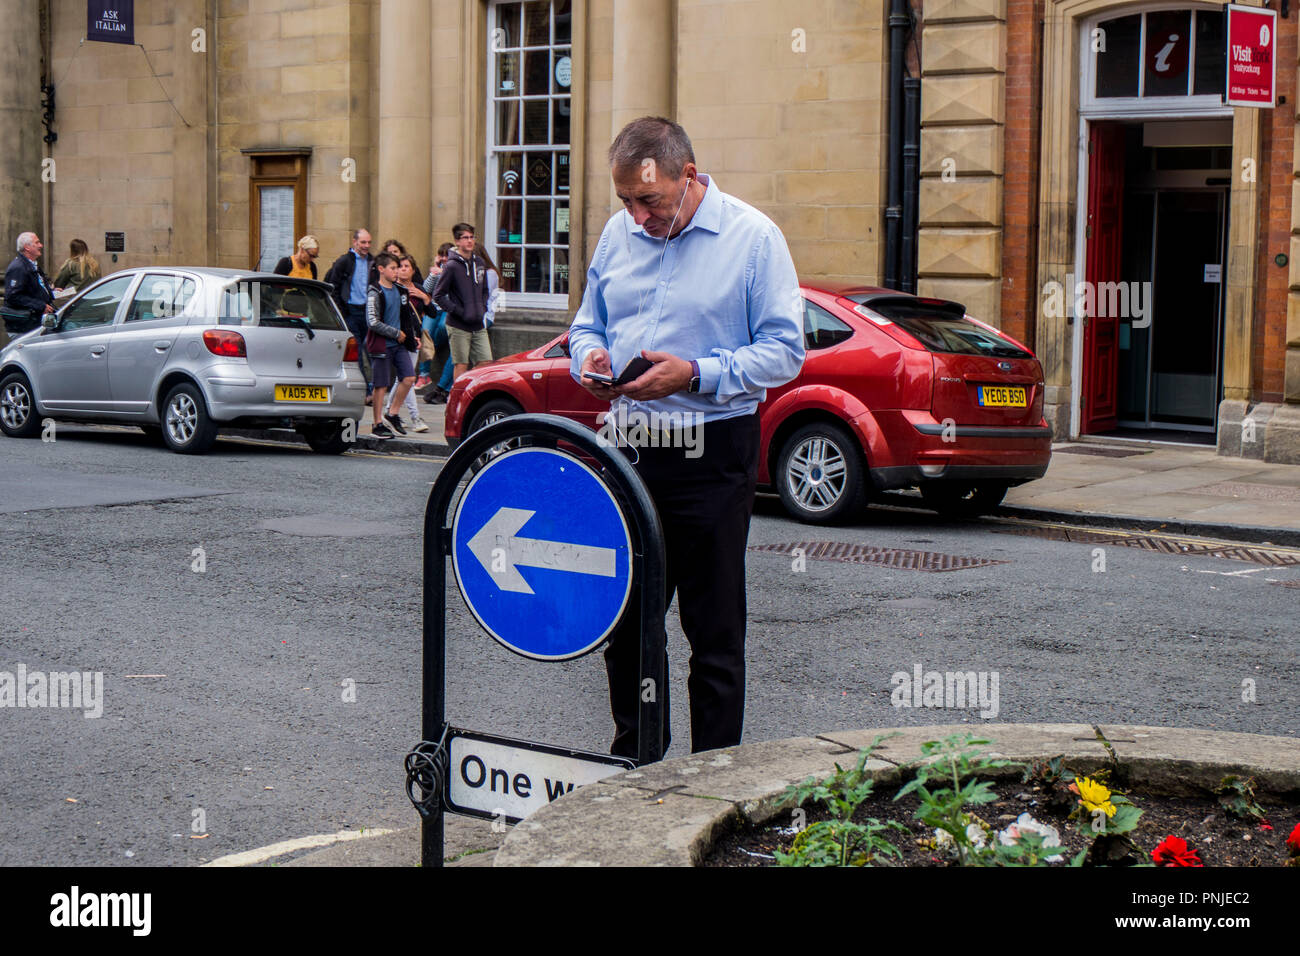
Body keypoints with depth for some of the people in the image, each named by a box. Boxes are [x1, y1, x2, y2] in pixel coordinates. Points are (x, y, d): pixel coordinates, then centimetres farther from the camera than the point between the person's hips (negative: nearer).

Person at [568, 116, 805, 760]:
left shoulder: (753, 238, -7)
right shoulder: (618, 234, 9)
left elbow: (784, 351, -9)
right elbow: (587, 325, 20)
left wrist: (695, 375, -20)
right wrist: (588, 359, -4)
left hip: (712, 454, -5)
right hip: (628, 445, 5)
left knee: (714, 629, 2)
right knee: (624, 615, 12)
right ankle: (633, 757, 27)